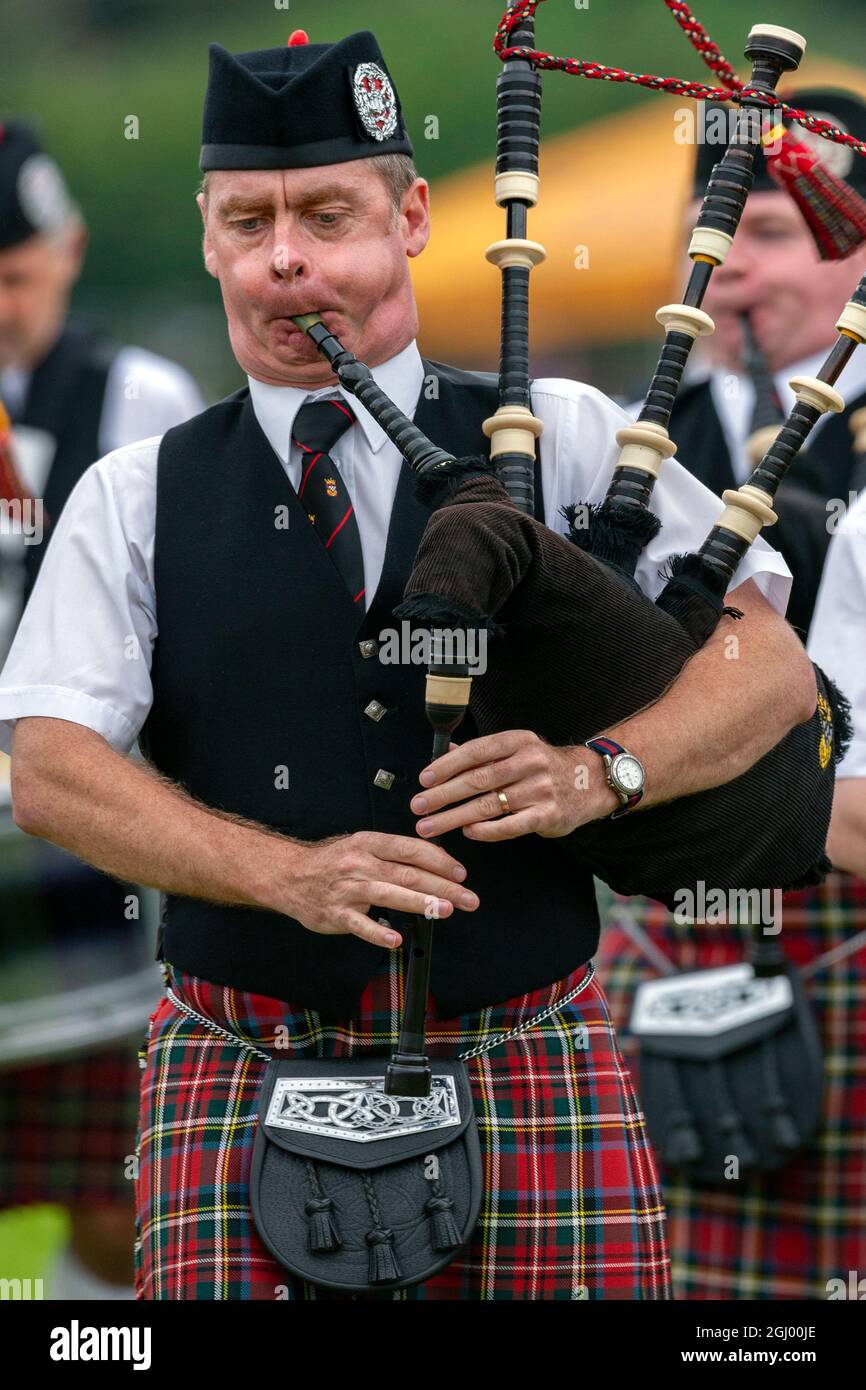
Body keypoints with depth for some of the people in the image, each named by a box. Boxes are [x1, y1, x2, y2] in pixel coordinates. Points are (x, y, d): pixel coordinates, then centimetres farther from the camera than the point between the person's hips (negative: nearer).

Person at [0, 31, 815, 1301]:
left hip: (530, 1067, 0)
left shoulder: (558, 440, 6)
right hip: (244, 1079, 0)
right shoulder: (138, 500, 8)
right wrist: (292, 871, -17)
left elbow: (772, 663, 1)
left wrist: (596, 773, -18)